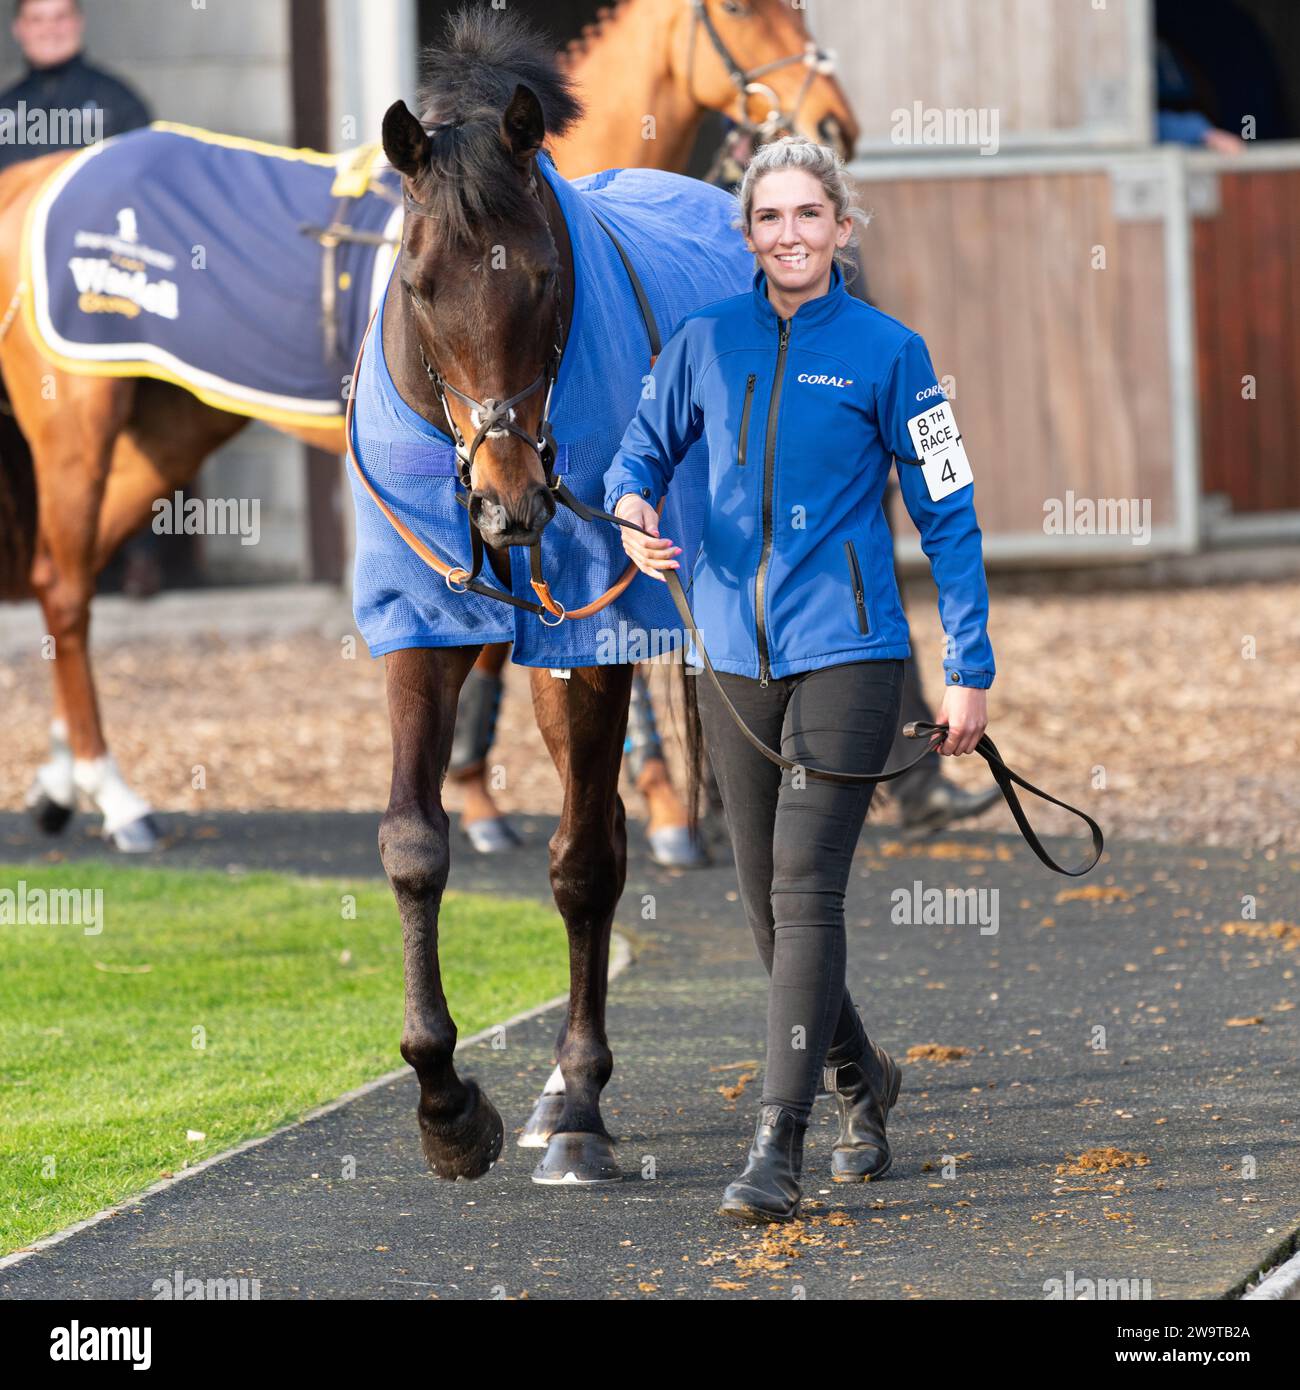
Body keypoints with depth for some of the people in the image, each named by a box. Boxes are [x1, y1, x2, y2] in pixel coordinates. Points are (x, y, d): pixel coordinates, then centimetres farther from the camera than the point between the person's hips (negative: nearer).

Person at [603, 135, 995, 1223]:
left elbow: (947, 513, 0)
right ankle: (864, 1082, 35)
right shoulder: (708, 341, 5)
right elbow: (644, 447, 17)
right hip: (737, 657, 4)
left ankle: (778, 1149, -17)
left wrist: (970, 671, -2)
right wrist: (633, 504, -8)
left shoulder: (886, 352, -3)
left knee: (805, 889, -14)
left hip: (847, 653, -4)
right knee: (769, 901, 10)